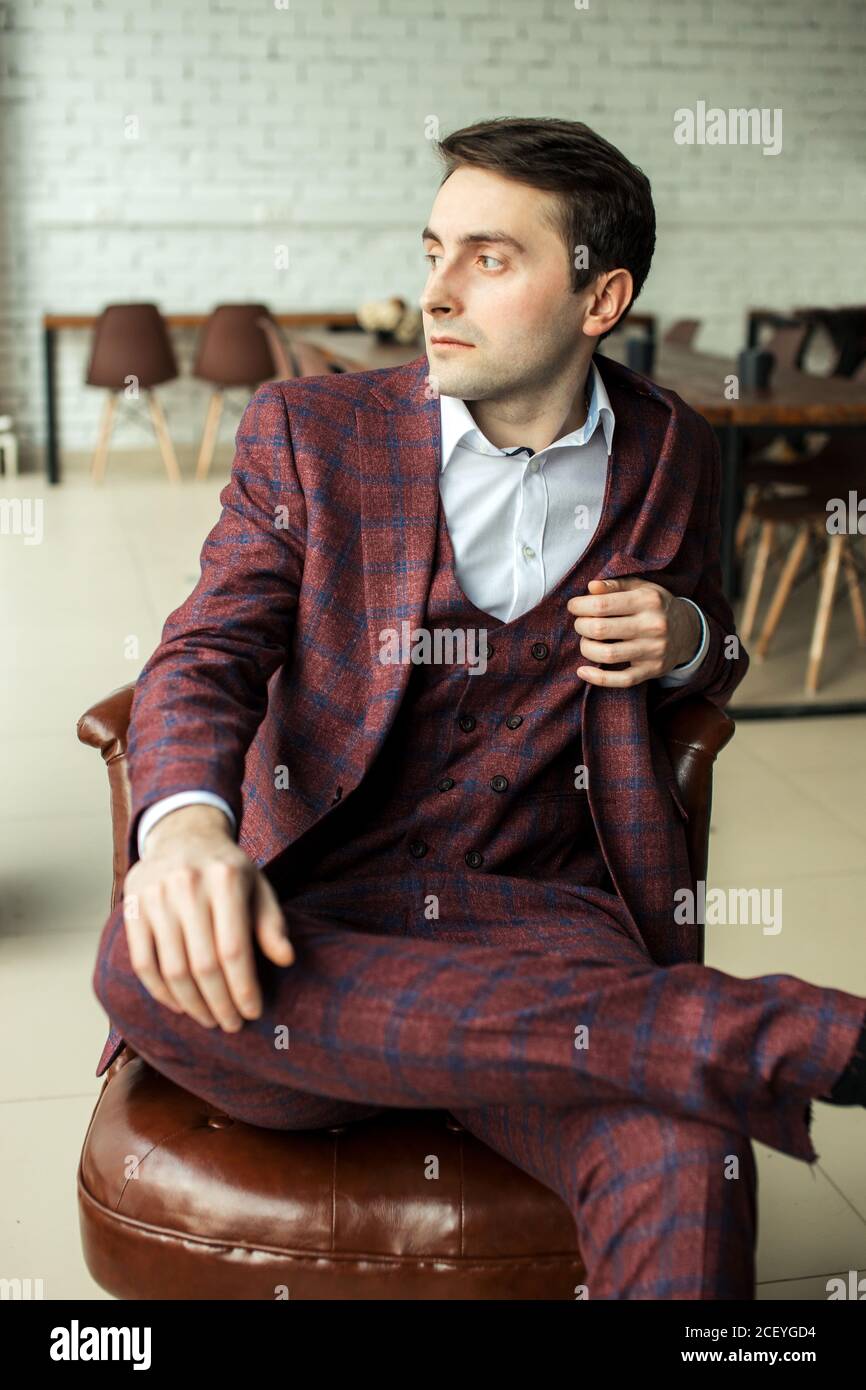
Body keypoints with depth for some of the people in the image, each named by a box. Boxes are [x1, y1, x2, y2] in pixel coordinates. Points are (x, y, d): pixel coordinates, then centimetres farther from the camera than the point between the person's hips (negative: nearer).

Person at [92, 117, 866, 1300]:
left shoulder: (669, 451, 13)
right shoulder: (310, 432, 6)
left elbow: (710, 660, 29)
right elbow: (208, 650, -2)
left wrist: (687, 641, 1)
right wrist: (185, 823, -26)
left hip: (541, 921, 0)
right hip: (315, 915, 1)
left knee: (686, 1167, -34)